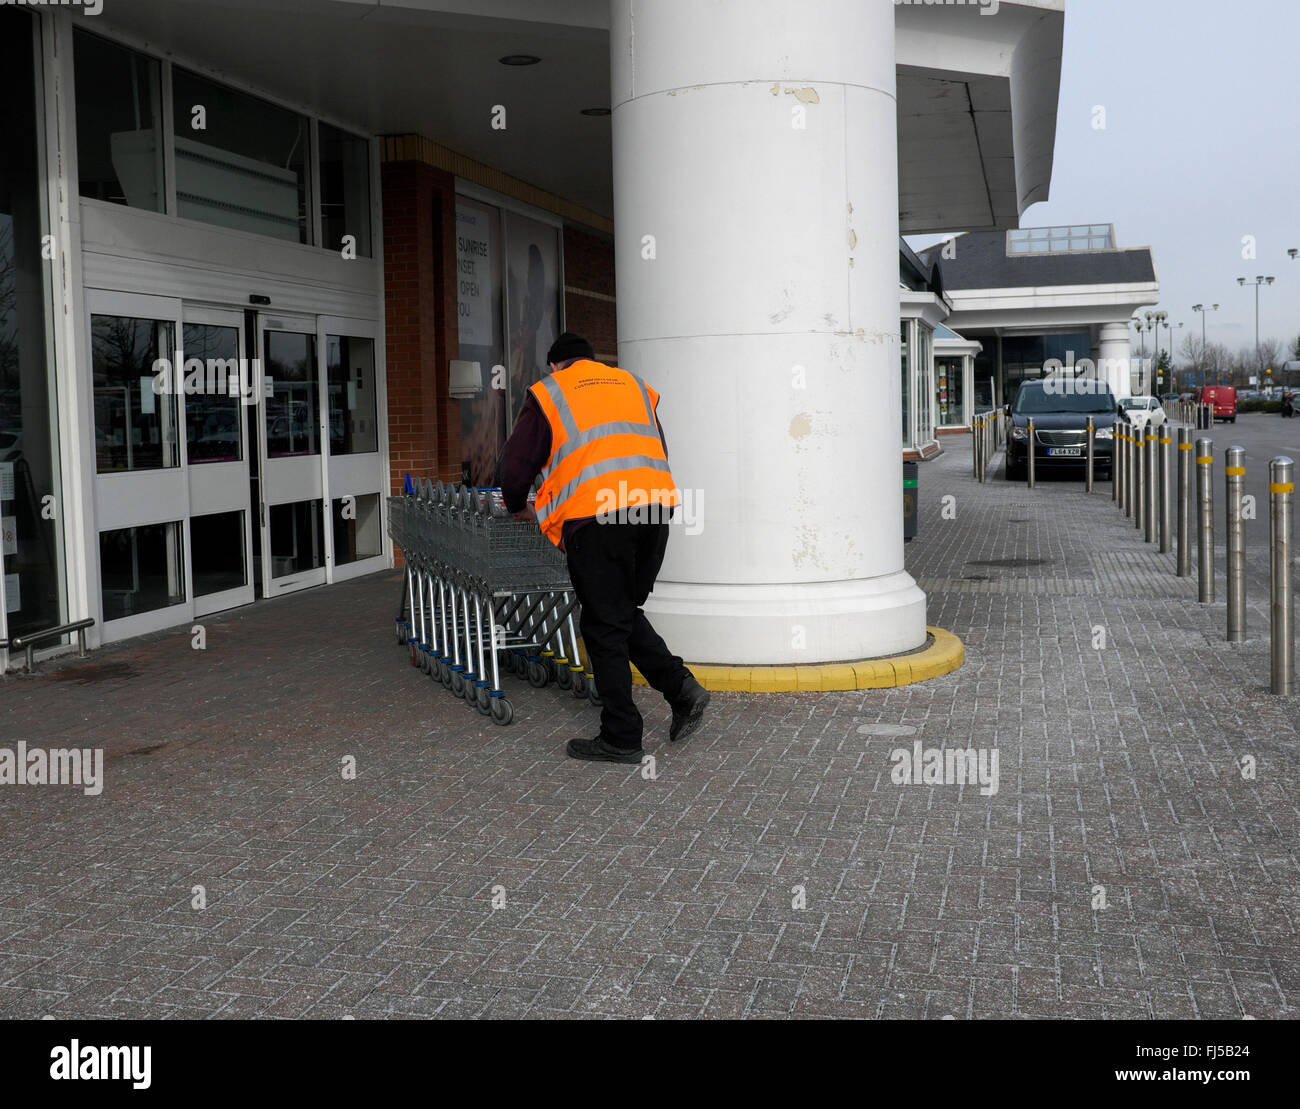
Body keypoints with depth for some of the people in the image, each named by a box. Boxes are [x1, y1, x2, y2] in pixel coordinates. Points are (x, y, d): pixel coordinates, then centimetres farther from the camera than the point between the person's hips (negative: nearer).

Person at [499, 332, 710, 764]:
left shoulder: (547, 392, 12)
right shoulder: (634, 385, 25)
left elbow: (516, 464, 9)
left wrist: (519, 507, 27)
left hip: (595, 516, -5)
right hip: (655, 507, 5)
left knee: (606, 626, 3)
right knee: (626, 612, 20)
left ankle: (622, 737, 7)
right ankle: (681, 685, 4)